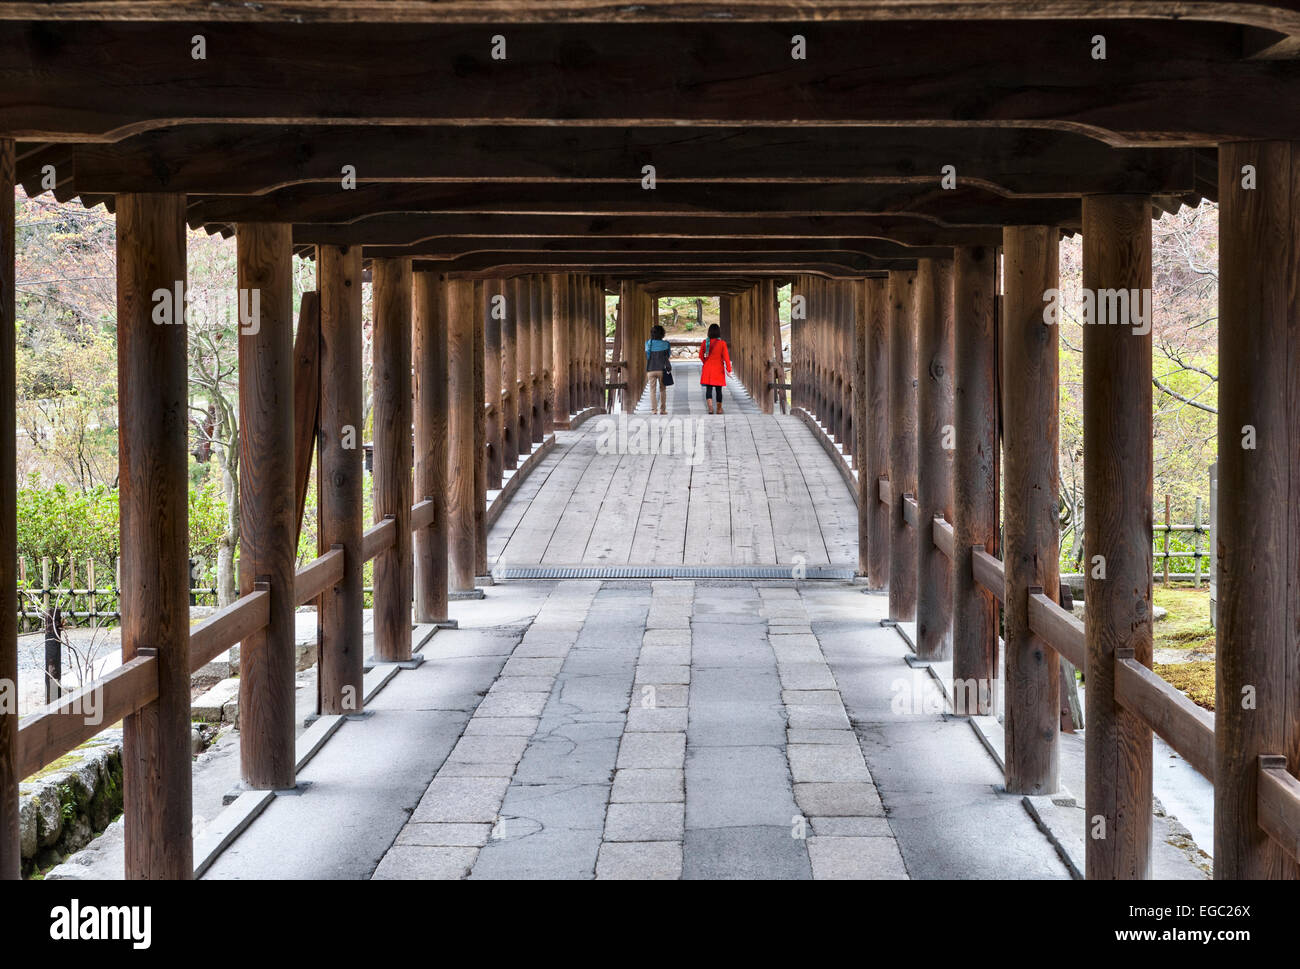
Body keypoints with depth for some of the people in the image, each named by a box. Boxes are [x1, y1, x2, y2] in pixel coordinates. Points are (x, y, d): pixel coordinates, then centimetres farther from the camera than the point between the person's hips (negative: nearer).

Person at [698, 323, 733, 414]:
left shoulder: (705, 342, -3)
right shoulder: (722, 343, -10)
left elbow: (701, 356, 5)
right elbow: (726, 357, -9)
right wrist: (728, 369, -4)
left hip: (708, 368, 1)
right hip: (718, 369, -1)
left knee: (708, 389, 0)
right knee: (718, 389, 10)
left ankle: (710, 407, -19)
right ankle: (719, 409, 19)